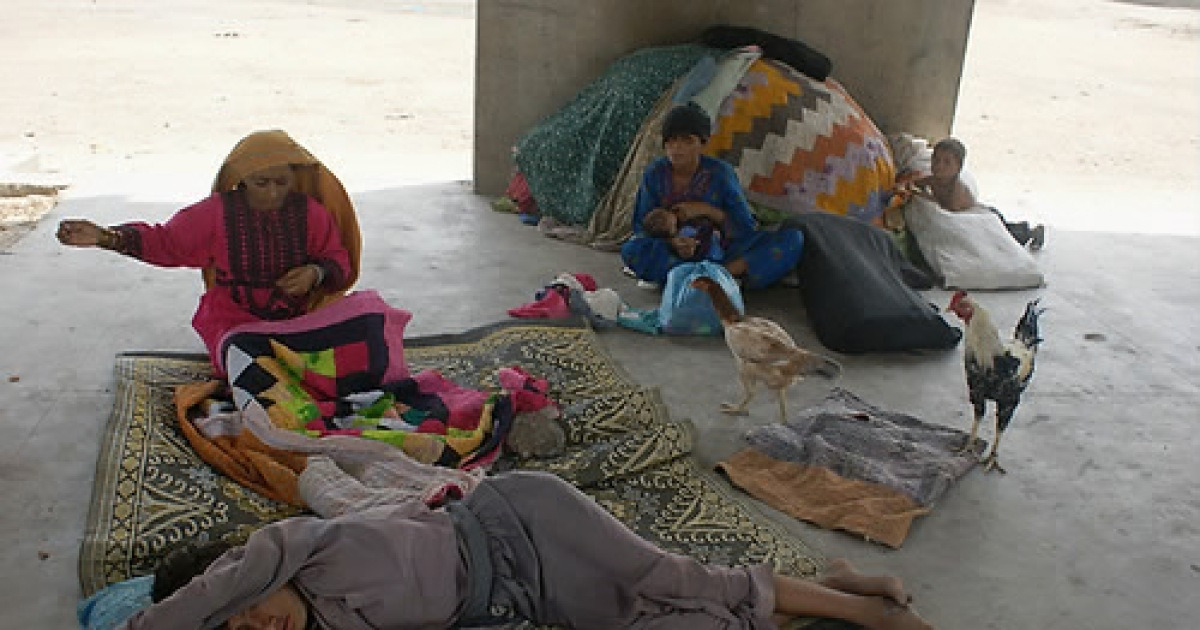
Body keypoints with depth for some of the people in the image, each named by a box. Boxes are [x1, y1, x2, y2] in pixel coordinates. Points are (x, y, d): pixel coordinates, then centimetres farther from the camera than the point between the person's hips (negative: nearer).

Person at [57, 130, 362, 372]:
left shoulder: (311, 214, -1)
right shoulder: (217, 212, -4)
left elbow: (339, 261, 8)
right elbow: (164, 242, 3)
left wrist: (316, 272, -17)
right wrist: (106, 238, -11)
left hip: (295, 318, 1)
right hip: (233, 319, -1)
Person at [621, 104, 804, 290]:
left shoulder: (720, 173, -11)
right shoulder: (654, 174, -7)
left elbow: (747, 229, -7)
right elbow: (642, 226, -5)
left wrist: (707, 210, -19)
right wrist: (673, 242, -25)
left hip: (722, 256, 0)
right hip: (673, 253, 1)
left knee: (793, 239, -20)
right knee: (630, 250, -33)